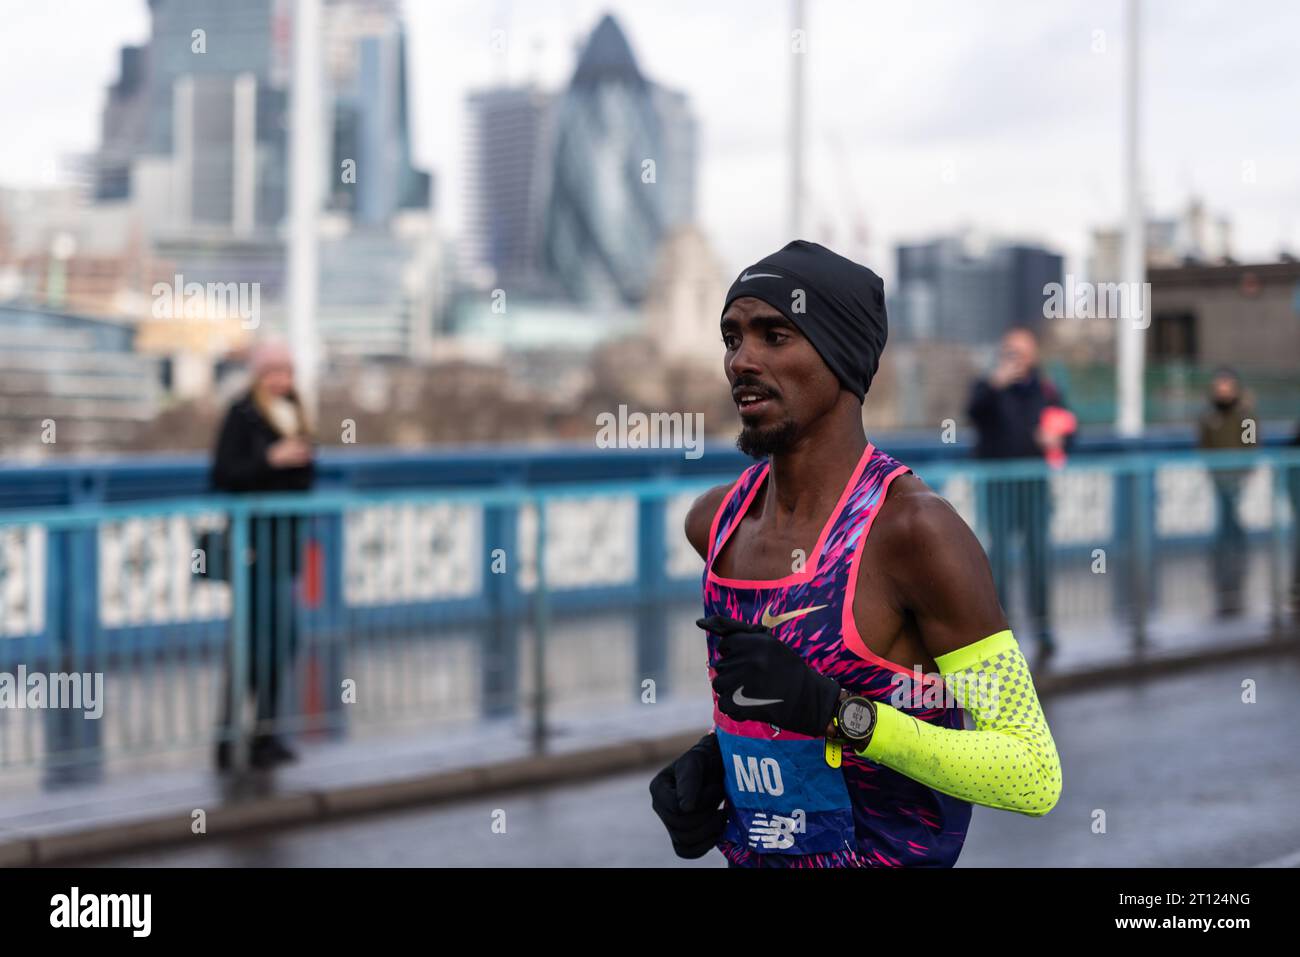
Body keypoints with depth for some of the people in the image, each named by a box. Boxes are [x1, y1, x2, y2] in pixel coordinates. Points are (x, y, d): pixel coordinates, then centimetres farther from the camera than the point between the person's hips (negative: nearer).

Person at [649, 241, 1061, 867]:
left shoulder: (915, 530, -19)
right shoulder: (714, 521, 1)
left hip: (883, 854, -6)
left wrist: (834, 711, -28)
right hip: (743, 852, 6)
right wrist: (713, 753, 2)